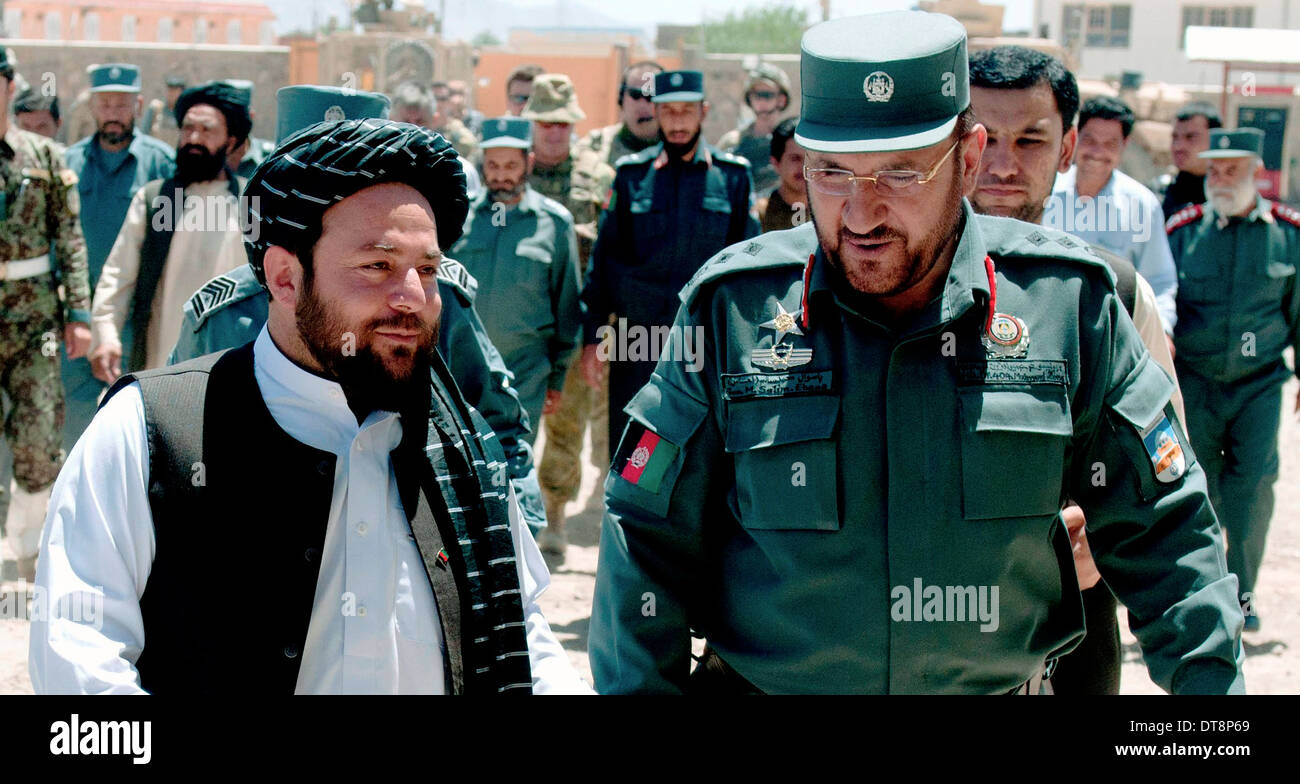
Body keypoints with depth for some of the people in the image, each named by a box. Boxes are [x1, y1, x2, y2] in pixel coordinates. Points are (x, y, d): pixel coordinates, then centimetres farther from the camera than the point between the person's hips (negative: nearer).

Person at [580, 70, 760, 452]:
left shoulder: (733, 176, 4)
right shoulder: (632, 174, 5)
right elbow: (602, 259, 7)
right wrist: (593, 337, 2)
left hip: (708, 346, 0)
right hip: (636, 347, 1)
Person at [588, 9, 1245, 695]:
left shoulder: (1066, 305, -10)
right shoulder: (731, 311, -11)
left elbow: (1159, 531, -2)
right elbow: (649, 542, -6)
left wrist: (1213, 683, -6)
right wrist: (634, 687, -10)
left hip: (1000, 683, 1)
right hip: (763, 682, -1)